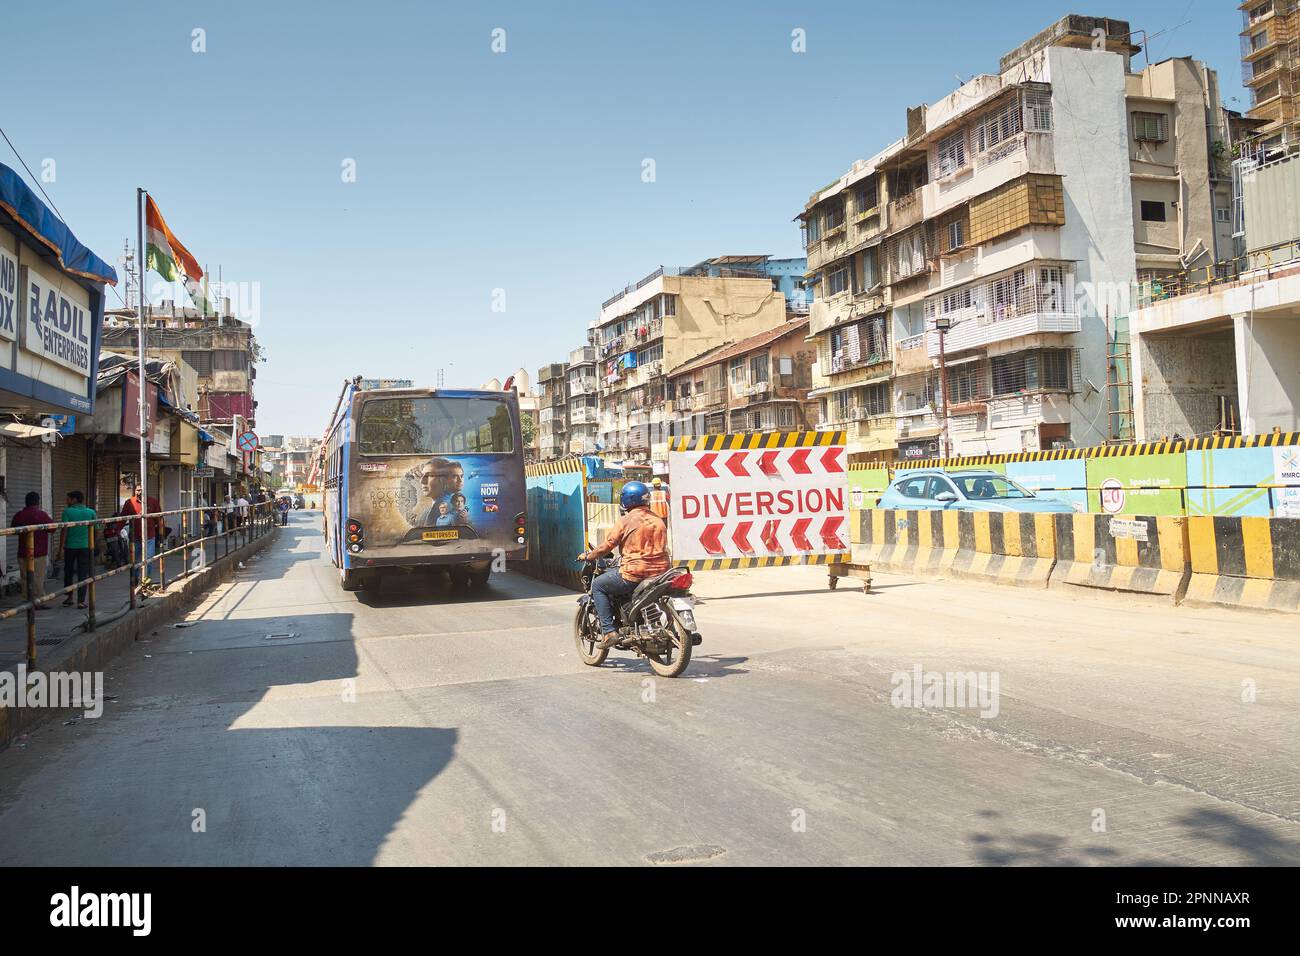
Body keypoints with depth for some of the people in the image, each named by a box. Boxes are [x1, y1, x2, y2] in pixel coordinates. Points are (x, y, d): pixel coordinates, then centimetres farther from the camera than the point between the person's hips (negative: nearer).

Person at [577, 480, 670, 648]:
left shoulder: (626, 521, -7)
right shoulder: (659, 521, 13)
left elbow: (607, 546, -4)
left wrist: (587, 556, 14)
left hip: (634, 574, -7)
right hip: (660, 573, 7)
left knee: (598, 586, 10)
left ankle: (608, 630, -1)